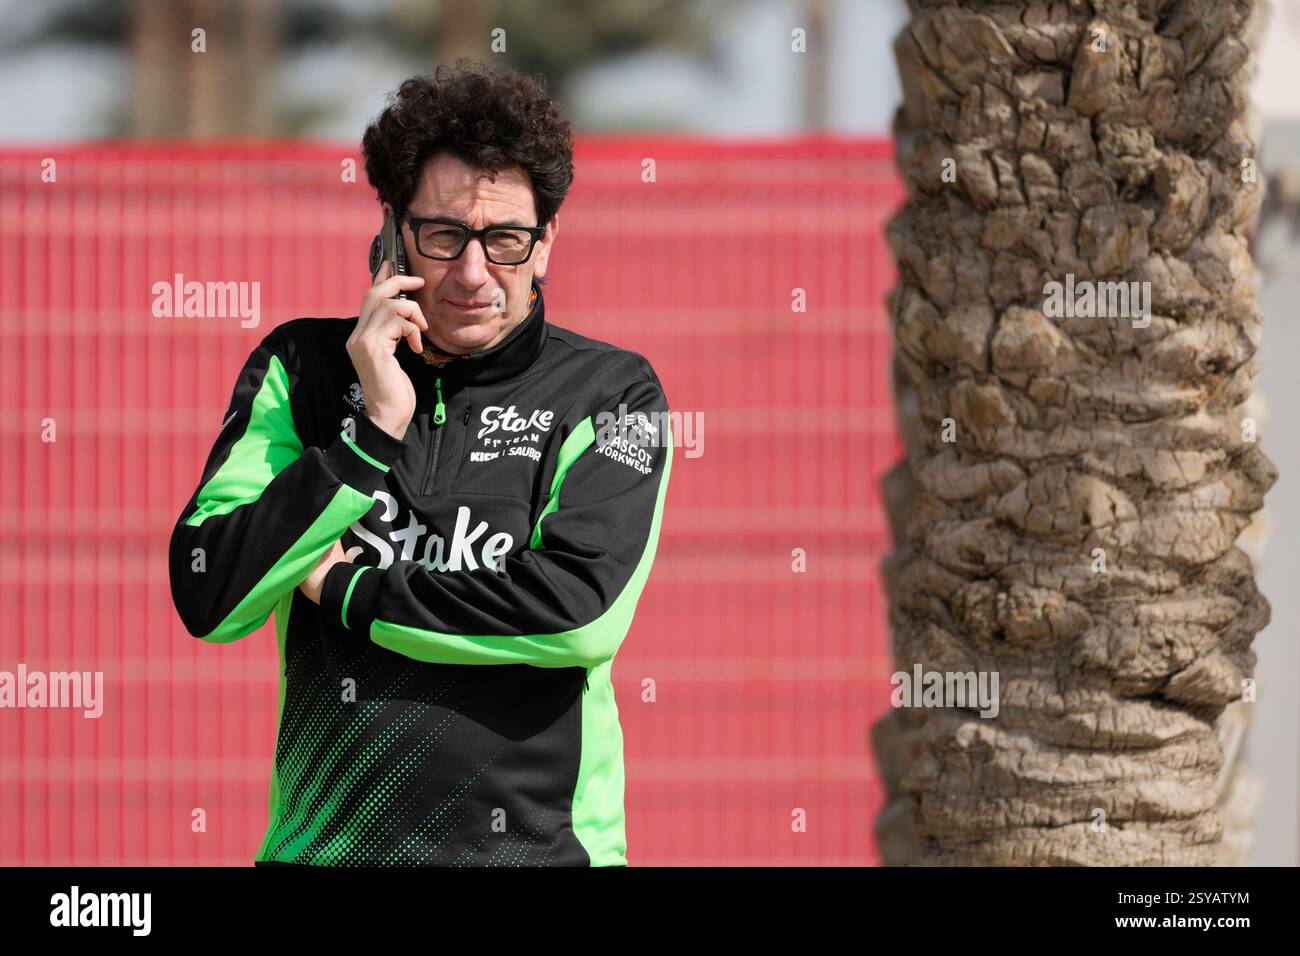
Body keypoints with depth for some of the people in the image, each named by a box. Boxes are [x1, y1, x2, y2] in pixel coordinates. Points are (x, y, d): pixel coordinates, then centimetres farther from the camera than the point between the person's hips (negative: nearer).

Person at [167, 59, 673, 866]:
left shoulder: (610, 393, 0)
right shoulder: (302, 369, 5)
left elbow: (583, 610, -16)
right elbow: (210, 598, -6)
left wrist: (343, 589, -10)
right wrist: (374, 432, -13)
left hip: (536, 842, -2)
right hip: (321, 845, 2)